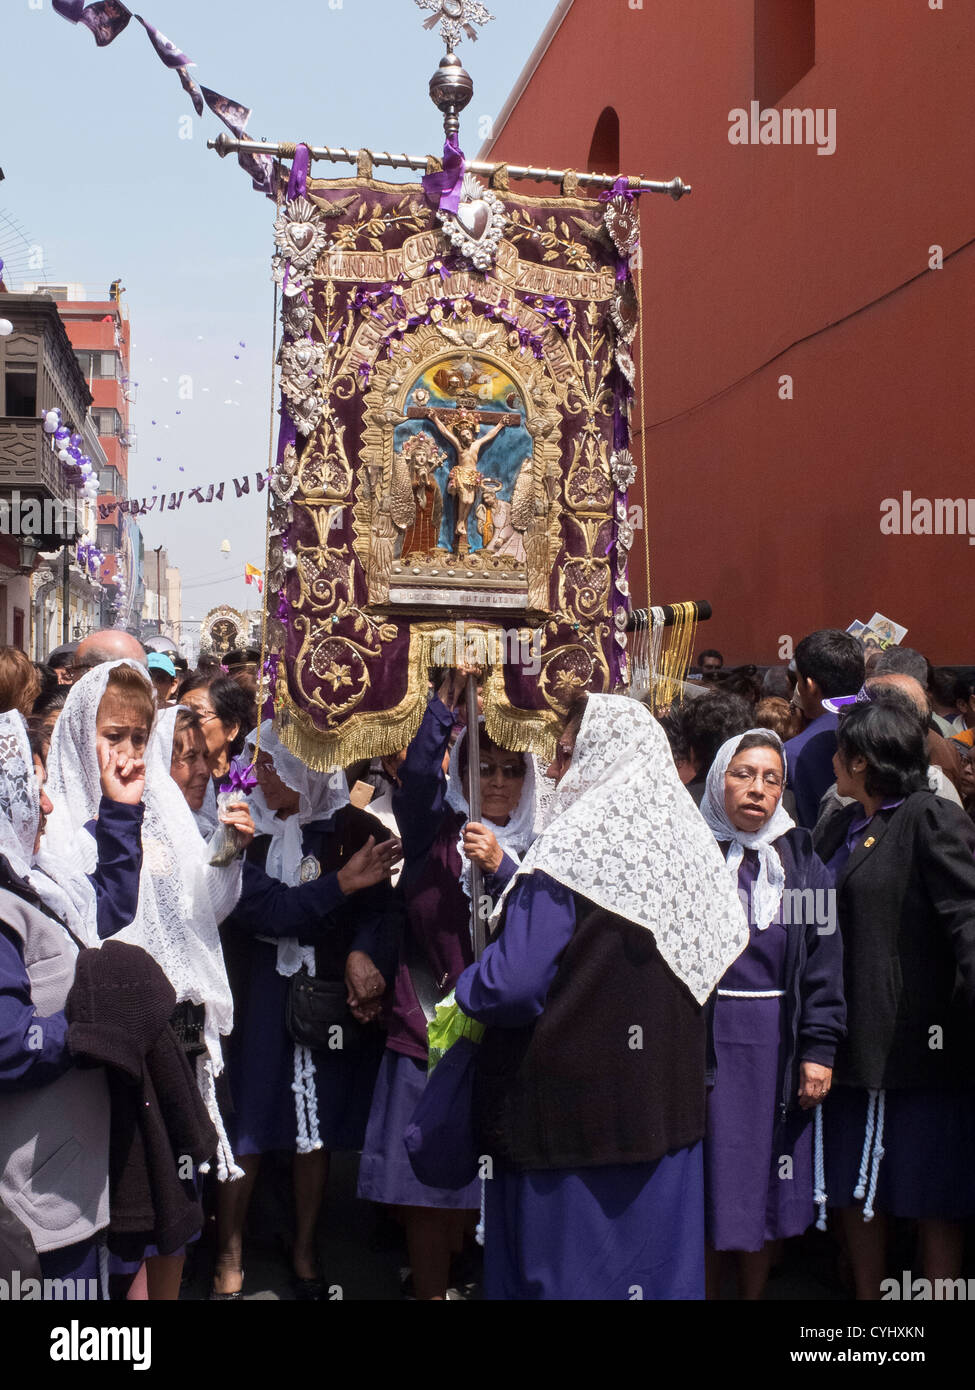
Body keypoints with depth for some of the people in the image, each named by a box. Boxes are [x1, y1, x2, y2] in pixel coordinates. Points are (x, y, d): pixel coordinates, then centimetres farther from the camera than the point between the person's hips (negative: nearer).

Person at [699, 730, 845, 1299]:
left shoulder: (802, 862, 5)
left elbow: (824, 961, 4)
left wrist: (819, 1049, -3)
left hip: (776, 1045, 2)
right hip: (701, 1037, -2)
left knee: (765, 1190, 10)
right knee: (706, 1187, 4)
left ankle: (756, 1291, 26)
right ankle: (704, 1291, 20)